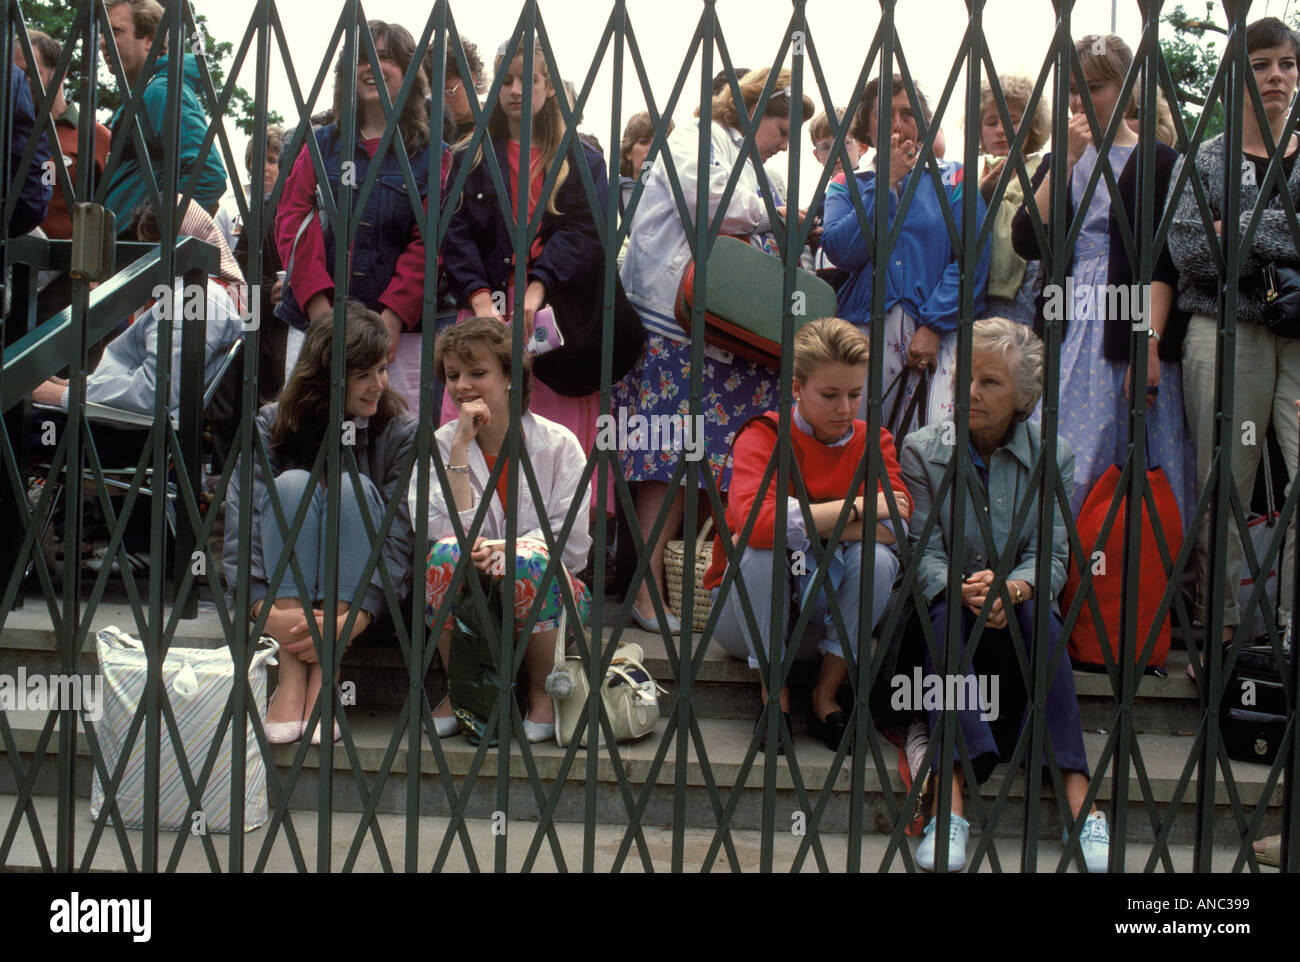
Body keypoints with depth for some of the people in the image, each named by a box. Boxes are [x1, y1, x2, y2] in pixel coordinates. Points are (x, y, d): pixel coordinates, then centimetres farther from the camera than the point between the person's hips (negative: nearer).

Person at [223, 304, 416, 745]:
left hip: (360, 595, 0)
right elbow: (240, 524, -17)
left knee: (353, 489, -26)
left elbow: (401, 537, -19)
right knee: (293, 485, -26)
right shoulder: (272, 425, -6)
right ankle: (291, 673, -37)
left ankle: (324, 675, -34)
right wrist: (265, 610, -36)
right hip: (283, 589, 0)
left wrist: (352, 618, -35)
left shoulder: (401, 431, -7)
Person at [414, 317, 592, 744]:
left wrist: (502, 549, -24)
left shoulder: (557, 444, -2)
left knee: (528, 560, -35)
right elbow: (449, 531, -13)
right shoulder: (439, 447, 3)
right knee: (449, 553, -31)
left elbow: (571, 543, -8)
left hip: (548, 598, -1)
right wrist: (461, 448, -17)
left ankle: (542, 693, -11)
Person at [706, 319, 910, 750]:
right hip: (751, 611, -2)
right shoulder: (763, 436, -13)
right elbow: (754, 521, -34)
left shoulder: (873, 441, -1)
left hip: (825, 612, 2)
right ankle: (775, 694, -16)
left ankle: (826, 695, -11)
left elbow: (896, 524, -19)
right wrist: (855, 508, -28)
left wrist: (802, 528, -28)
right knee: (762, 552, -33)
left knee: (876, 557, -26)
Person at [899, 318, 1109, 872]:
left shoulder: (1052, 457, 3)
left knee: (1038, 611, -33)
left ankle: (1078, 803, -44)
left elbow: (1051, 555, -6)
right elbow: (924, 552, -7)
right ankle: (952, 801, -50)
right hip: (945, 615, -1)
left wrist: (1010, 588, -30)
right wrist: (964, 591, -29)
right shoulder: (921, 449, 1)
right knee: (946, 613, -35)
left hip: (1015, 620, 1)